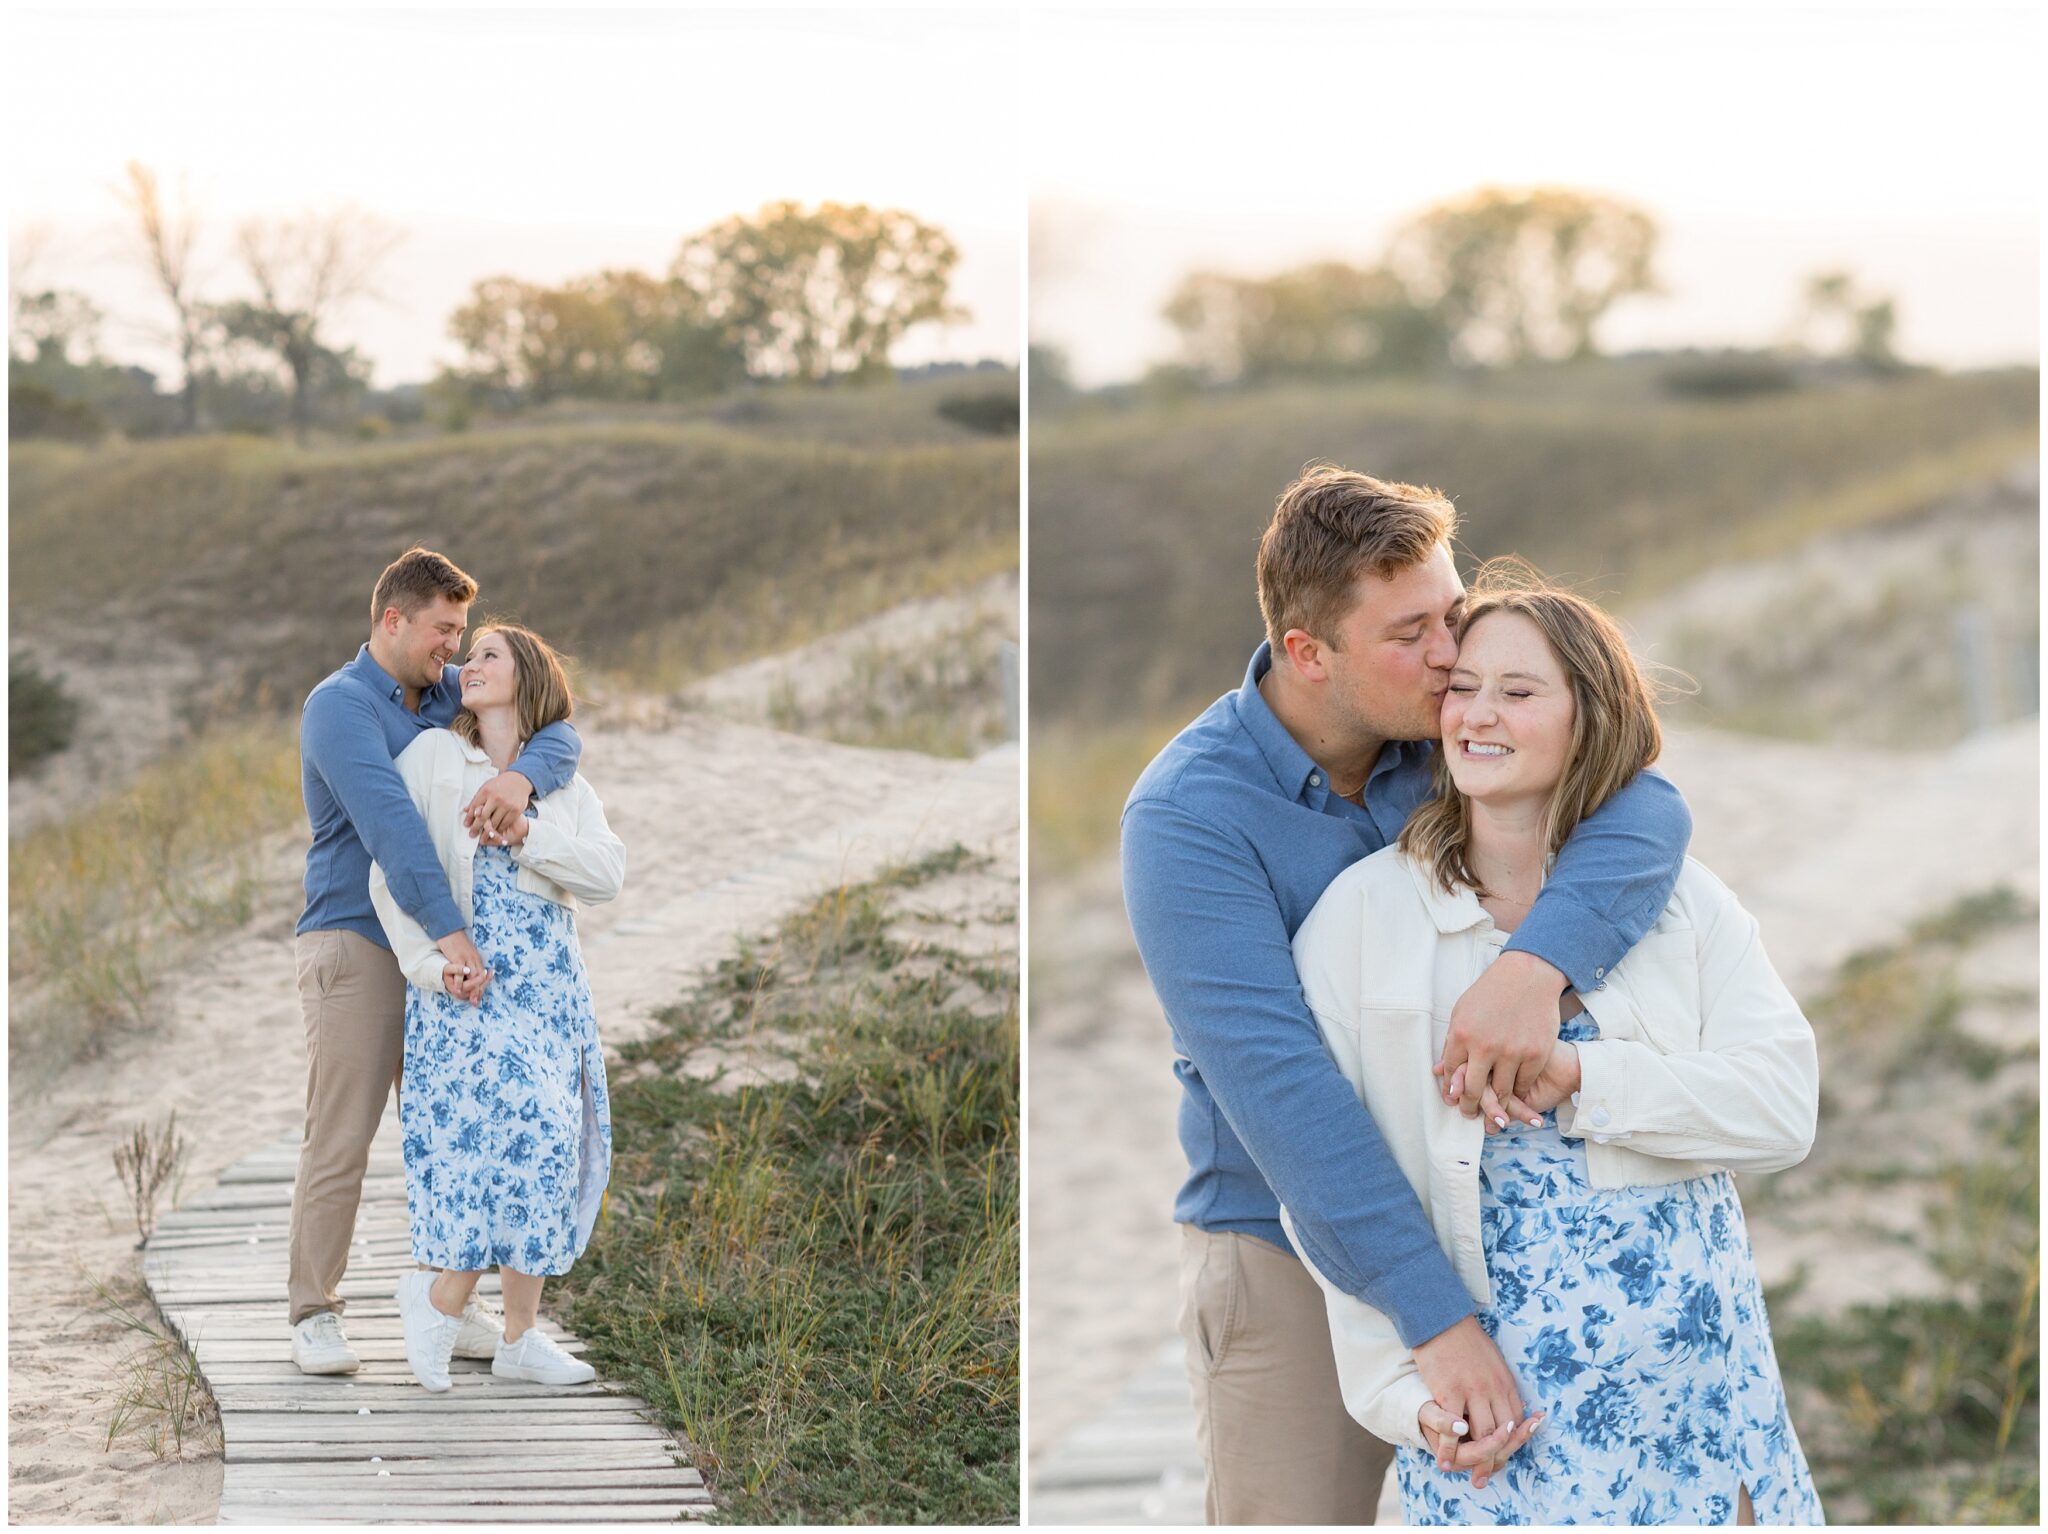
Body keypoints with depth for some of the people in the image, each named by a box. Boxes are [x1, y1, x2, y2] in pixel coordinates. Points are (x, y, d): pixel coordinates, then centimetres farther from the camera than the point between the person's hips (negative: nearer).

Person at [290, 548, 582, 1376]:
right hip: (354, 943, -7)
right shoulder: (339, 708, -14)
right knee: (340, 1136, -6)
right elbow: (389, 822, -27)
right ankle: (315, 1313, 3)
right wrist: (452, 932, -37)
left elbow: (558, 735, -4)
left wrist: (520, 776, -28)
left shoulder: (451, 695, 9)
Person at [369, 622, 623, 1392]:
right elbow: (390, 876, -2)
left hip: (551, 982, 5)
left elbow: (607, 871, 0)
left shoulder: (562, 784, 15)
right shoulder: (431, 755, 4)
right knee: (522, 1128, -19)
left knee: (547, 1140, 1)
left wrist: (526, 836, -14)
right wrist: (430, 965, -14)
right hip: (469, 980, -5)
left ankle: (521, 1336, 9)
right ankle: (438, 1296, -3)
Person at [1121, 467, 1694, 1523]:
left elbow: (1645, 806, -19)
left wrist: (1539, 963, -40)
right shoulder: (1187, 811, -20)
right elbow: (1279, 1081, -28)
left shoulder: (1445, 731, -5)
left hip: (1479, 1218, 4)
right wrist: (1439, 1320, -35)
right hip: (1292, 1254, -4)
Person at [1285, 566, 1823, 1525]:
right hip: (1493, 1394, -2)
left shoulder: (1681, 900, 5)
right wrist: (1401, 1390, -10)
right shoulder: (1362, 913, 0)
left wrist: (1580, 1077, -18)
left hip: (1699, 1366, 2)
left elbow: (1786, 1106, -7)